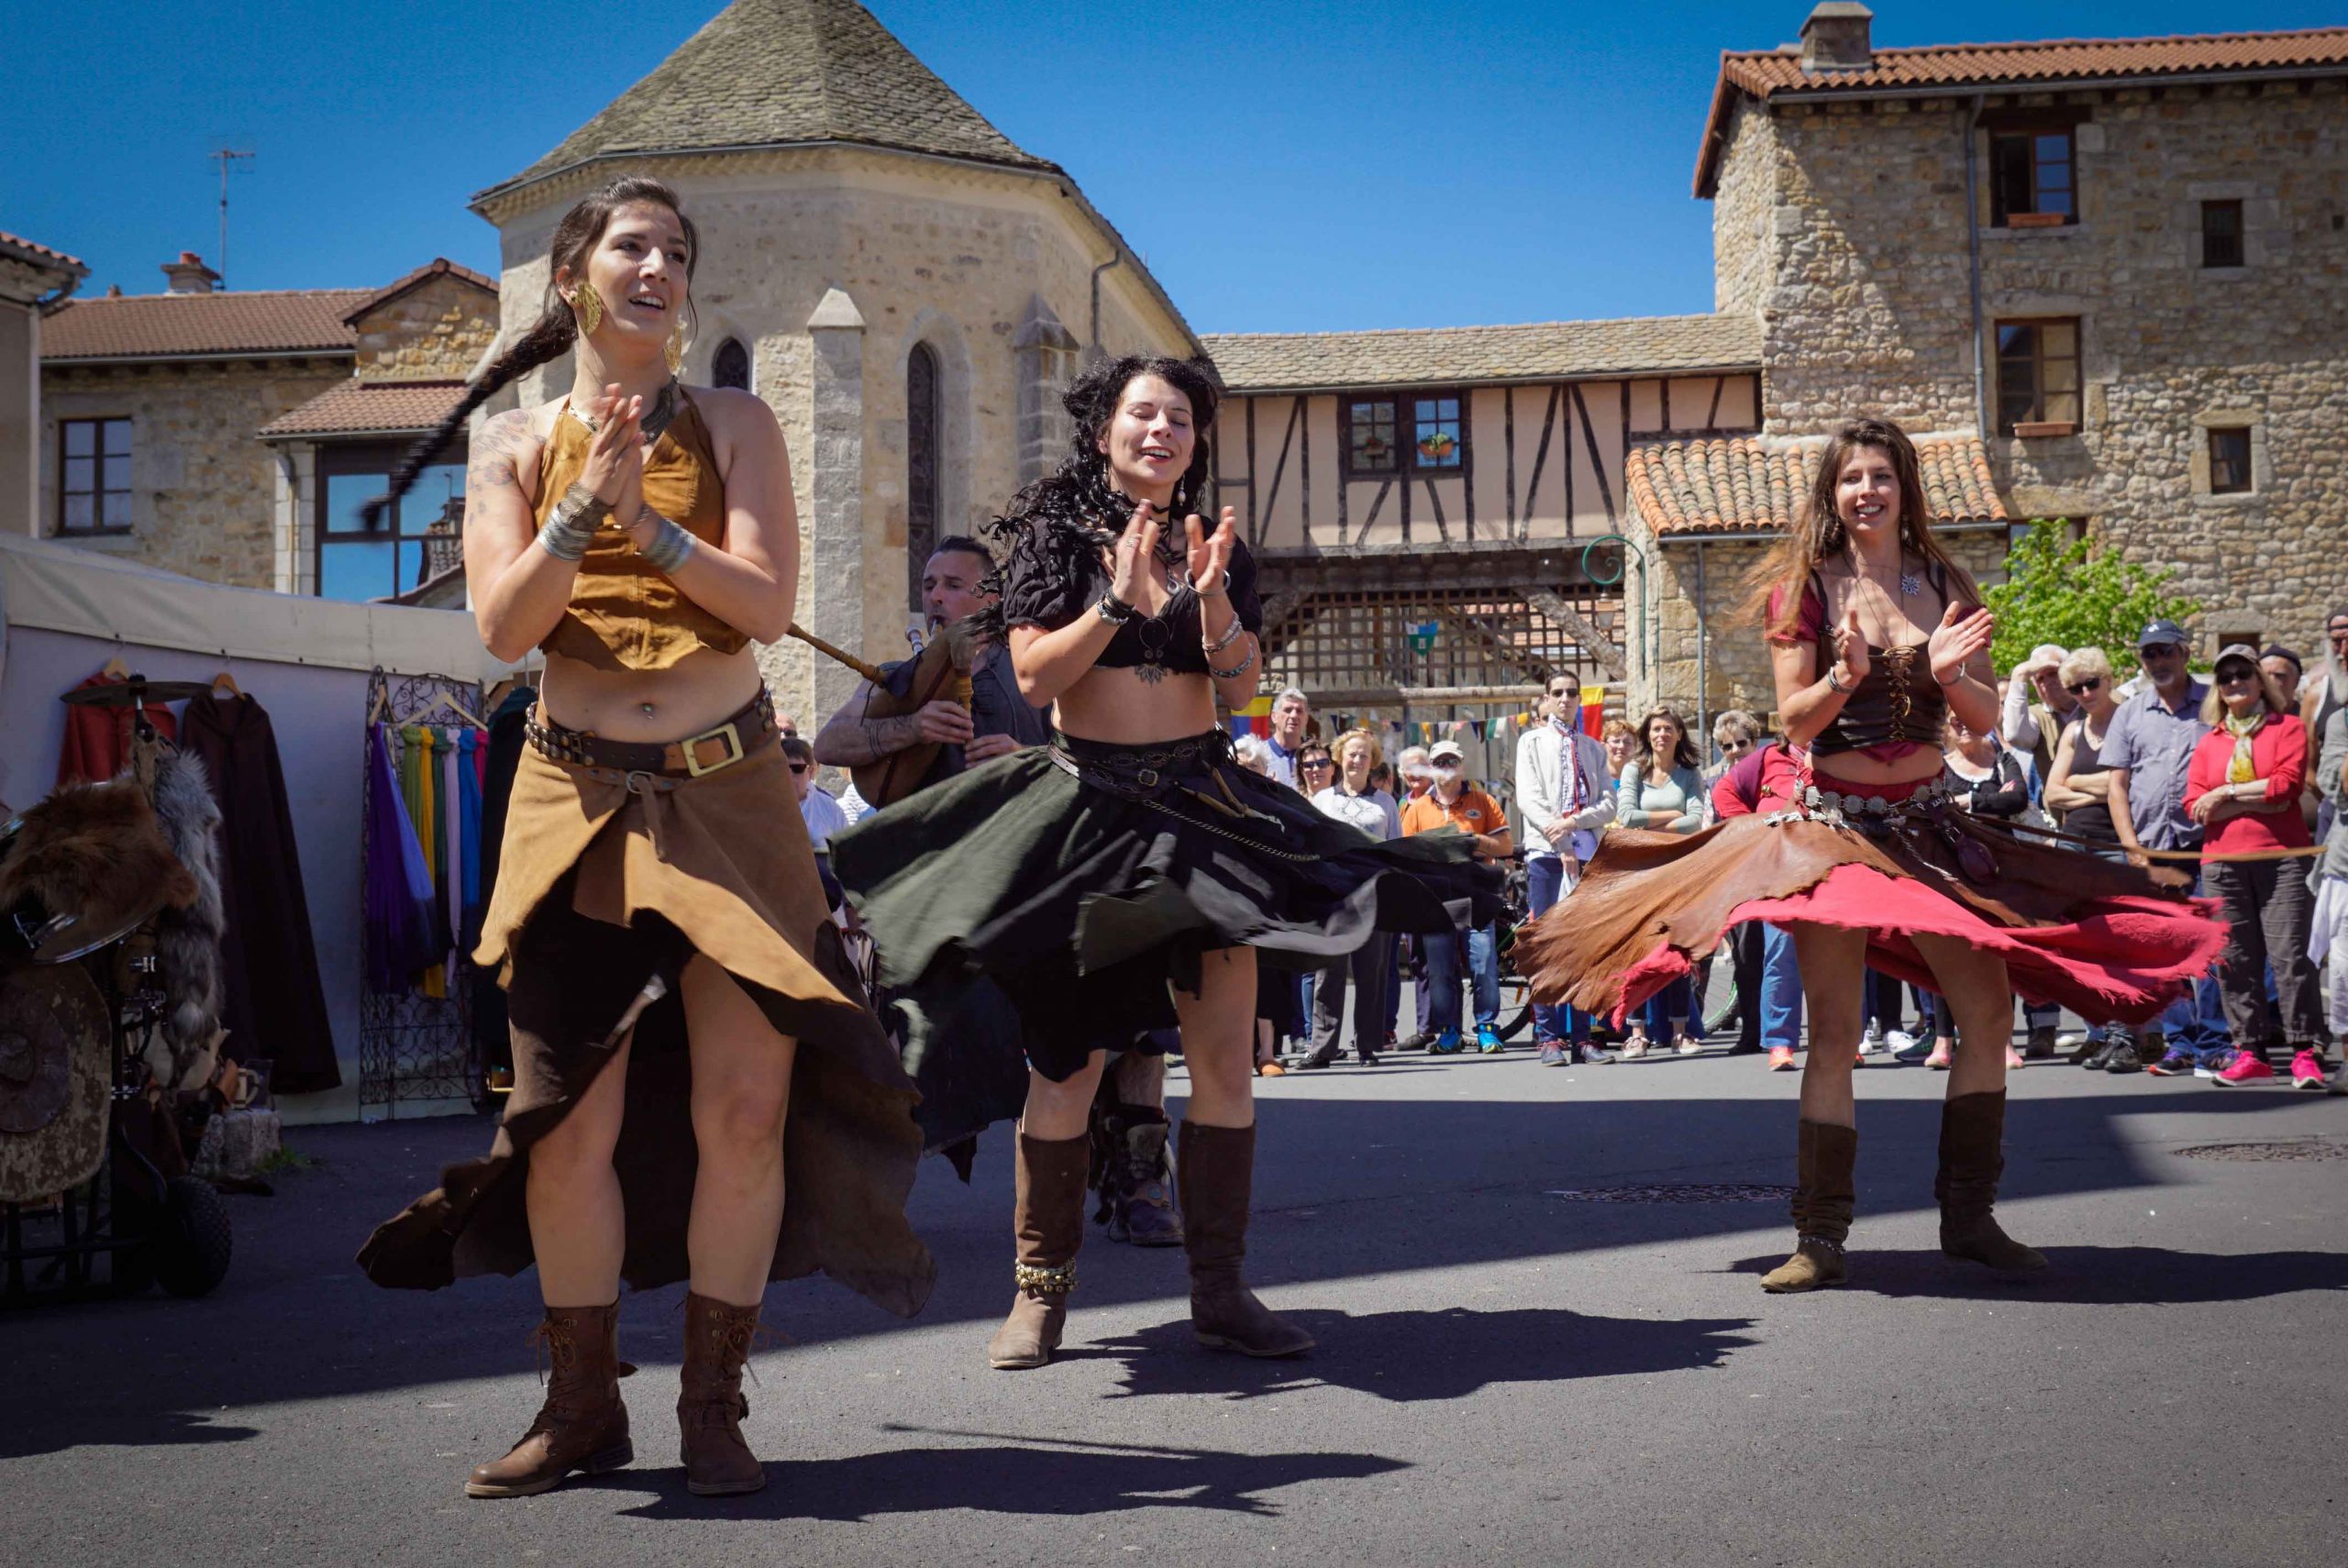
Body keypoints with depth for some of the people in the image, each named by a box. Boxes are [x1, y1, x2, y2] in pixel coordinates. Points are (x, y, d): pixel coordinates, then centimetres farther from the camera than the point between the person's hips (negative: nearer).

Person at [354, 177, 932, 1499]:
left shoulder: (735, 425, 6)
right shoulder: (515, 446, 9)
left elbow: (768, 605, -6)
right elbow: (503, 627, -3)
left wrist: (642, 517, -13)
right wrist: (583, 506, -14)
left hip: (729, 796, 0)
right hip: (577, 800, 1)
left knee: (744, 1106, -6)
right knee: (570, 1122, -1)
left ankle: (714, 1406, 8)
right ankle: (584, 1408, 15)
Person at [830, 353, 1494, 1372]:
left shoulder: (1217, 549, 12)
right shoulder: (1056, 537, 3)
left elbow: (1240, 694, 4)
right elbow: (1034, 677, -7)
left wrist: (1213, 600, -11)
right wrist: (1121, 599, -15)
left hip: (1200, 802, 3)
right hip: (1087, 803, -3)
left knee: (1226, 1057, -2)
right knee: (1069, 1060, -4)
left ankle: (1219, 1291, 6)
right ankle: (1039, 1291, 7)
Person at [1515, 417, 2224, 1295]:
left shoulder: (1945, 587, 7)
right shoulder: (1805, 586, -1)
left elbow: (1985, 720, 5)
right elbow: (1796, 719, -7)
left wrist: (1949, 673, -15)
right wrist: (1846, 676, -26)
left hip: (1926, 819, 4)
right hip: (1830, 818, -4)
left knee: (1990, 1010, -1)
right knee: (1834, 1033, -4)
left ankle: (1968, 1218, 13)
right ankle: (1820, 1240, 2)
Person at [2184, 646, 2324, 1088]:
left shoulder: (2287, 727, 8)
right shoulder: (2208, 742, 16)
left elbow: (2288, 785, -8)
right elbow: (2195, 807, 4)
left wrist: (2227, 794, -5)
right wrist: (2262, 800, -7)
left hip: (2281, 857, -3)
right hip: (2223, 863, 3)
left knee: (2289, 954, -8)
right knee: (2235, 961, 2)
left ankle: (2306, 1052, -5)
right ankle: (2250, 1051, 8)